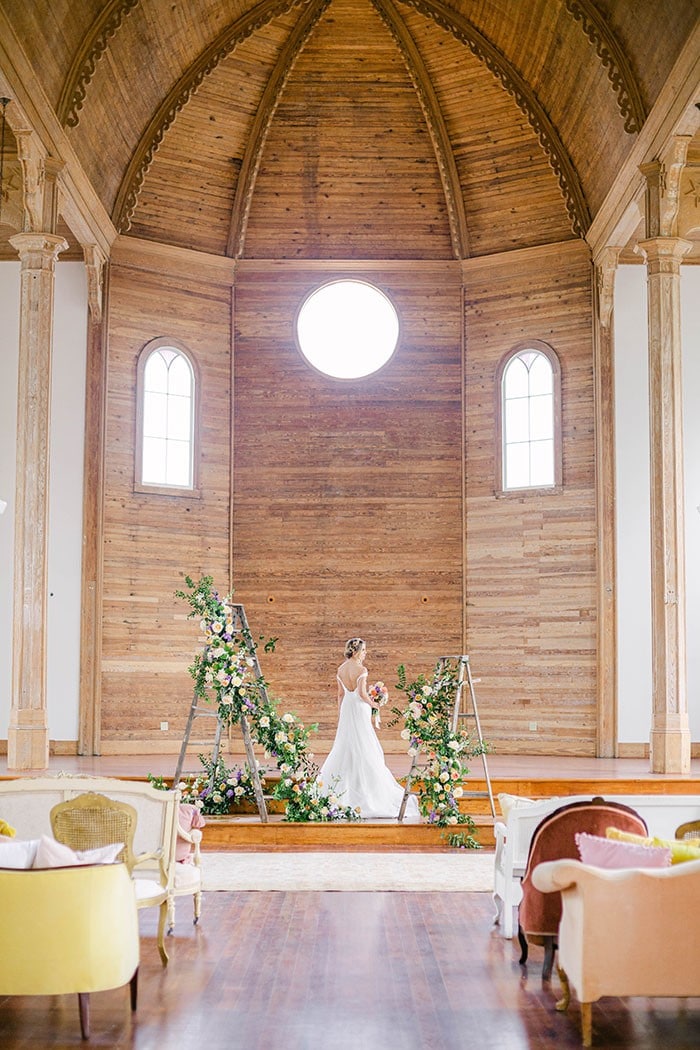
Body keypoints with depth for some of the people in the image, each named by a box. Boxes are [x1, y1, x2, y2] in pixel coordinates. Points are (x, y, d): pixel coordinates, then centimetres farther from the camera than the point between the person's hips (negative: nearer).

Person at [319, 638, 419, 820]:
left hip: (346, 709, 7)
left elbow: (340, 694, 11)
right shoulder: (361, 669, -15)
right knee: (363, 747, -1)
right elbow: (362, 693, -21)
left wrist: (340, 714, 17)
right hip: (360, 709, -7)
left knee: (344, 747, 14)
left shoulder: (341, 669, 6)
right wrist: (372, 703, -3)